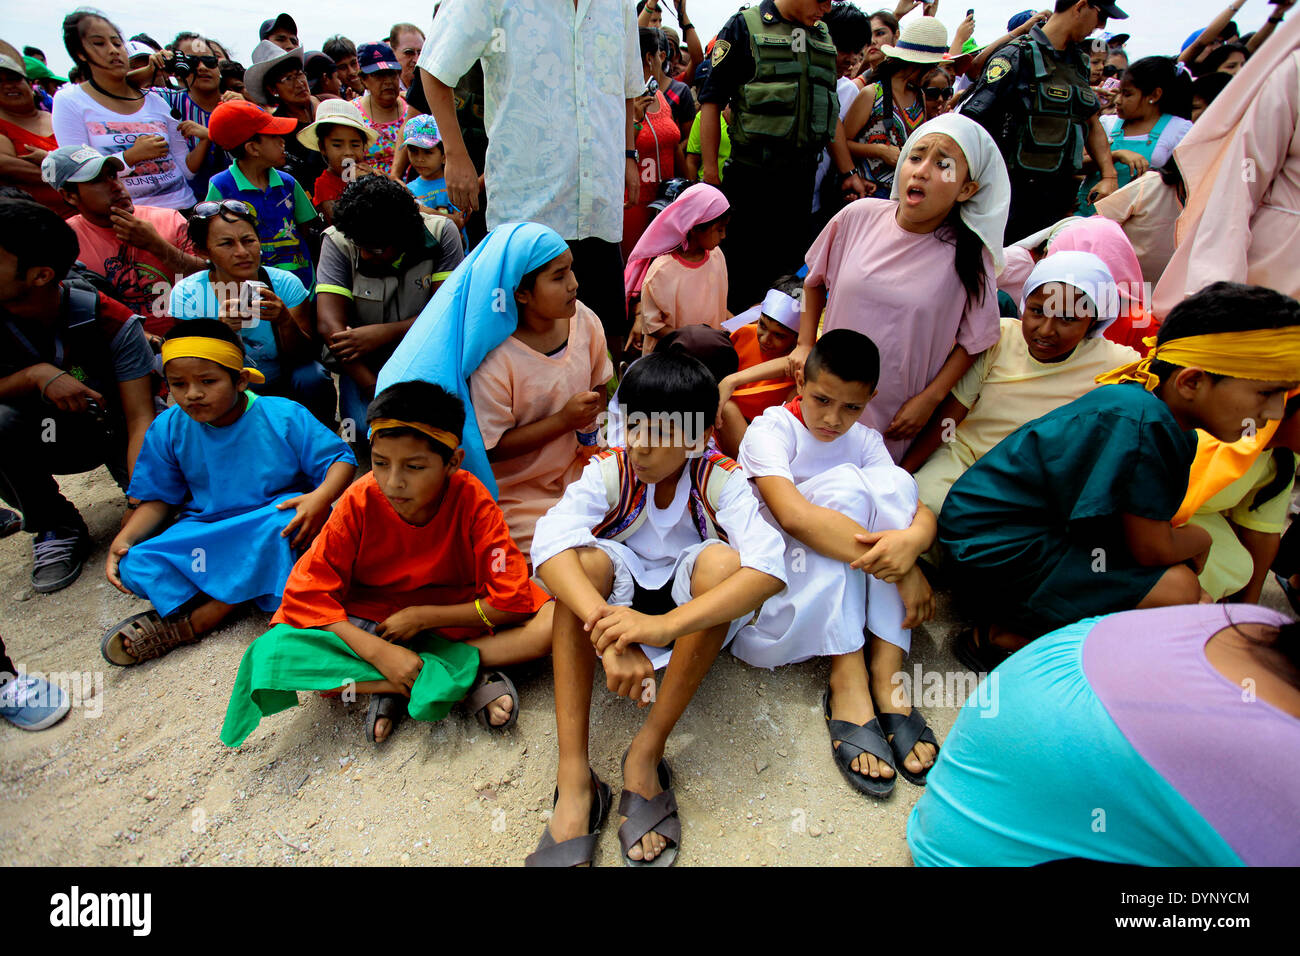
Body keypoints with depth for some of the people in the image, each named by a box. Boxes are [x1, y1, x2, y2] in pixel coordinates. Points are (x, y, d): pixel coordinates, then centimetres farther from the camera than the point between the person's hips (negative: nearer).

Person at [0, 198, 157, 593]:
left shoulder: (112, 323, -22)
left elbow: (140, 419, -27)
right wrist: (36, 375, -33)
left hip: (111, 430, -2)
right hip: (46, 437, 2)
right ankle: (56, 527, -8)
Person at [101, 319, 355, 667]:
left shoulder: (283, 416, -12)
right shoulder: (168, 429, 0)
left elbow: (341, 459, -11)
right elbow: (158, 498, 9)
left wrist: (320, 498, -32)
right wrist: (124, 538, -10)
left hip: (272, 519, -3)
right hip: (205, 529, 3)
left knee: (280, 525, -39)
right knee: (136, 566, -20)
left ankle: (186, 625, -21)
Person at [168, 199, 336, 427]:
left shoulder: (285, 284, -10)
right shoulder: (186, 294, -11)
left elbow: (306, 355, -11)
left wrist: (285, 321, -31)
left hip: (280, 389, 0)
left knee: (312, 378, -28)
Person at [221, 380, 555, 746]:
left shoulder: (473, 501, -20)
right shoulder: (359, 504, -17)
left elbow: (512, 600, -20)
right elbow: (306, 595, -16)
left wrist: (422, 616, -21)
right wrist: (378, 652, -28)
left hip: (456, 617, -1)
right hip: (372, 625, 1)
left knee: (554, 623, -26)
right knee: (273, 652, -25)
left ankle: (395, 690, -21)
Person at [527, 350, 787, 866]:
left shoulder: (720, 479, -19)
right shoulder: (610, 470, -16)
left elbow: (769, 567, -37)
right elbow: (550, 541, -35)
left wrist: (665, 625, -50)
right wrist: (608, 633, -52)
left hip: (692, 608, -1)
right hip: (618, 594, 1)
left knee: (722, 560, -32)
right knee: (582, 557, -30)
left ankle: (646, 752, -24)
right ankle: (574, 775, -31)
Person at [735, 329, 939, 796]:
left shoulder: (865, 441, 7)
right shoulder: (769, 430, -10)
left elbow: (924, 515, -7)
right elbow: (792, 515, -30)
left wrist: (912, 539, -33)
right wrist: (896, 567, -33)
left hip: (848, 590, 5)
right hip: (776, 574, -5)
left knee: (894, 482, -17)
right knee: (842, 484, -26)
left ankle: (886, 673, -24)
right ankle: (847, 682, -30)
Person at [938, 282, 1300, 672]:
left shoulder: (1173, 423, 4)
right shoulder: (1140, 421, -26)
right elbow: (1152, 549, -16)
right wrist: (1199, 538, 3)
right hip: (996, 549, -10)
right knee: (1176, 589, -14)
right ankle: (998, 637, -8)